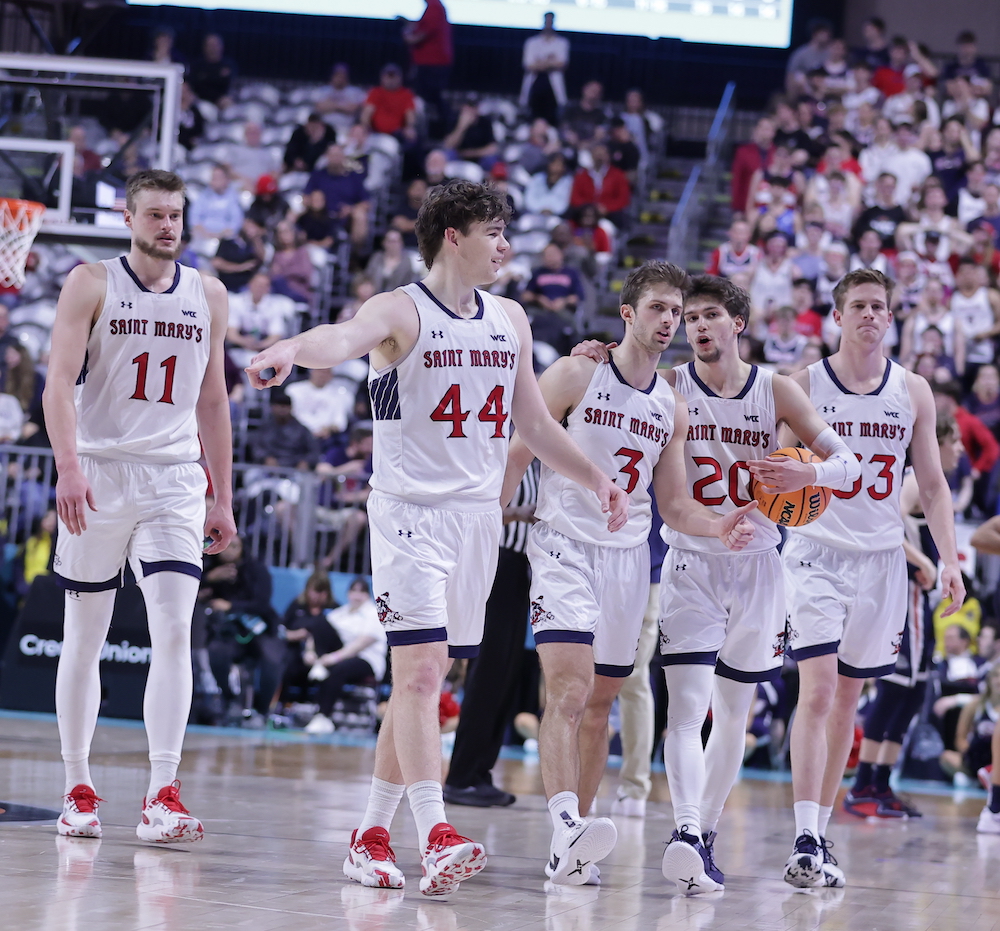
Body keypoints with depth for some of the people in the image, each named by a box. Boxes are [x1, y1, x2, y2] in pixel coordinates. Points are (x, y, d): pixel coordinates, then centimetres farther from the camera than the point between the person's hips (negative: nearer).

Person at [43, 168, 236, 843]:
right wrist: (69, 466, -23)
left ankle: (163, 798, -16)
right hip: (99, 475, -2)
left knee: (175, 629, -13)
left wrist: (223, 500, 13)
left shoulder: (209, 295, 10)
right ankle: (79, 790, 17)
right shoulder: (92, 285, 0)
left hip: (175, 480, 2)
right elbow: (60, 381, -9)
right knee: (85, 637, 5)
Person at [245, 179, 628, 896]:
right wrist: (291, 350, -51)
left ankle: (372, 835, 16)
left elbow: (533, 421, 24)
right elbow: (345, 338, -30)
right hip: (411, 510, -7)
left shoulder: (511, 321, 13)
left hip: (479, 514, 7)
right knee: (420, 669, -16)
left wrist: (595, 477, 20)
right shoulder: (402, 312, -8)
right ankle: (436, 837, -24)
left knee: (426, 681, 9)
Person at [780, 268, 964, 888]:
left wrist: (950, 558, -2)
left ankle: (820, 832, 20)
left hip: (881, 558, 3)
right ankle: (805, 843, -20)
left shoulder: (913, 392, 7)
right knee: (818, 690, -16)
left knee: (848, 699, 10)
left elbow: (933, 485, 10)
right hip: (817, 551, -3)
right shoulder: (803, 385, -1)